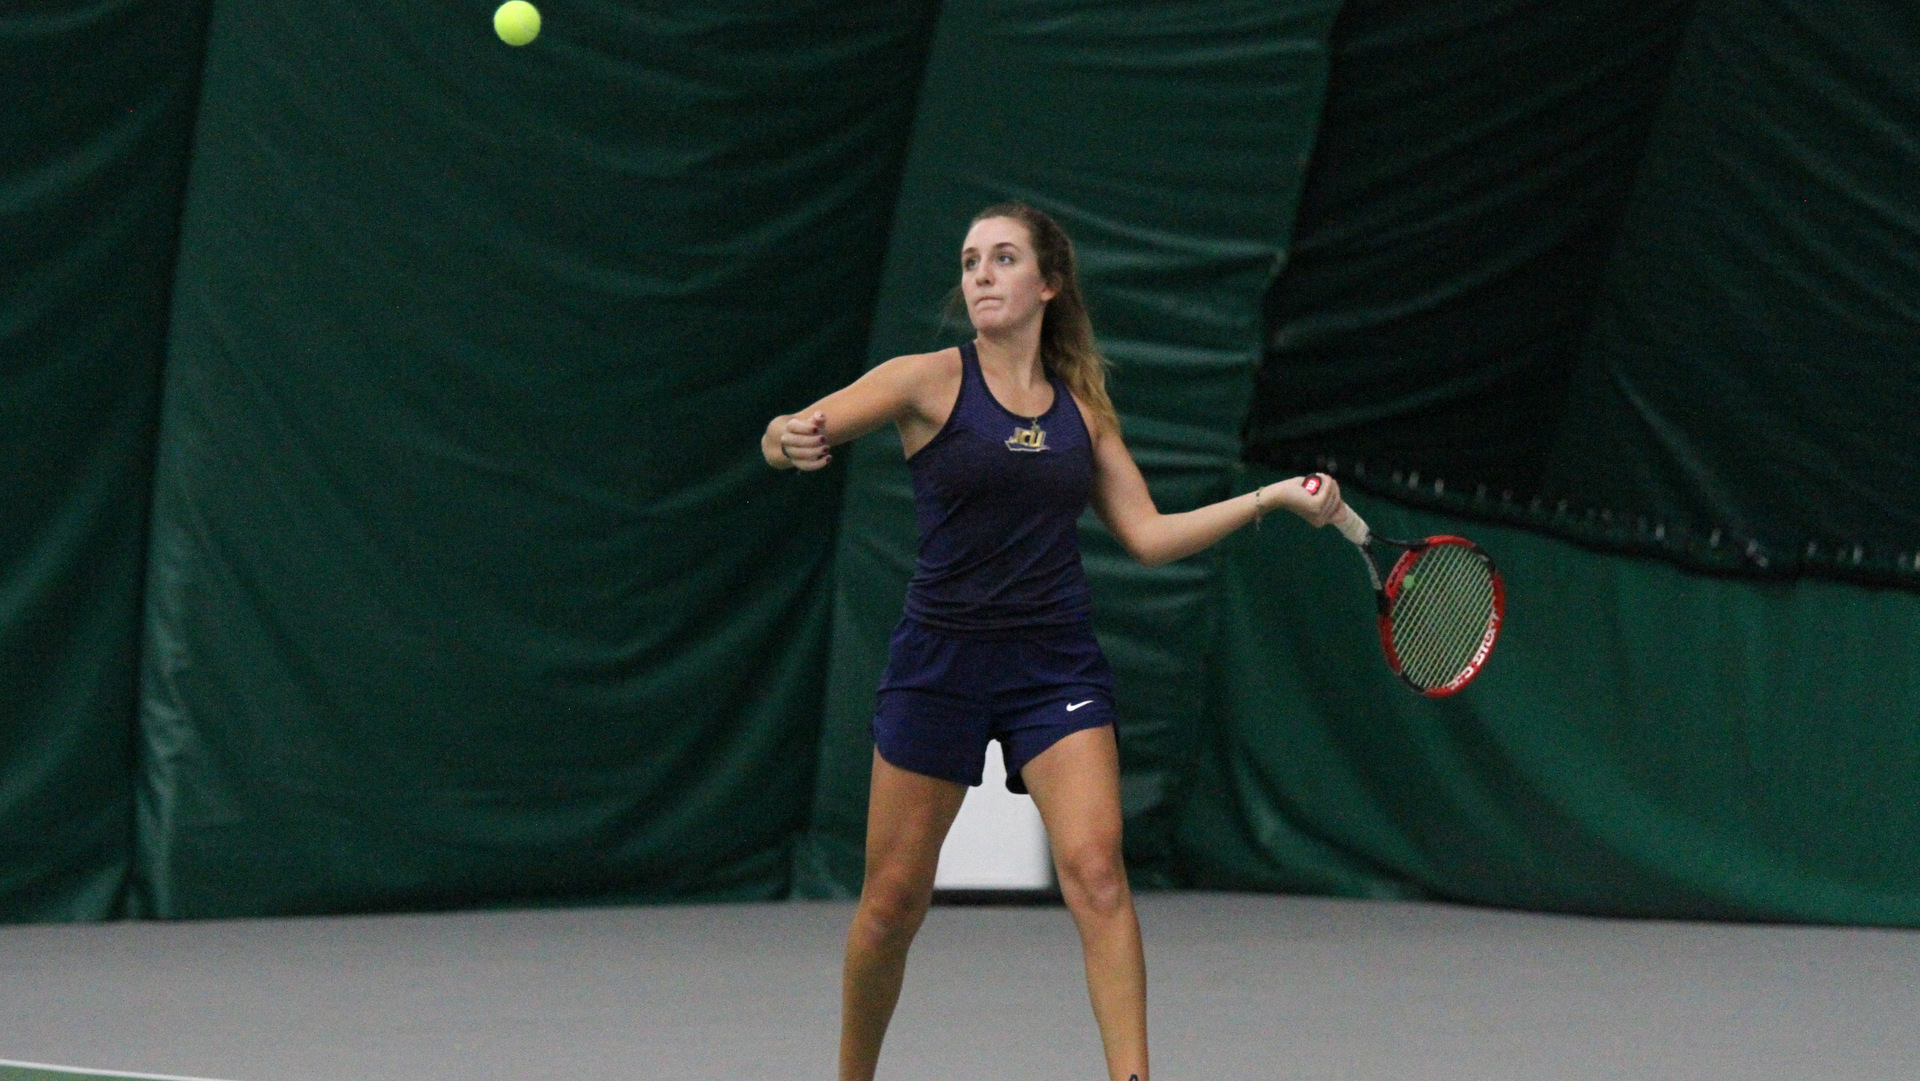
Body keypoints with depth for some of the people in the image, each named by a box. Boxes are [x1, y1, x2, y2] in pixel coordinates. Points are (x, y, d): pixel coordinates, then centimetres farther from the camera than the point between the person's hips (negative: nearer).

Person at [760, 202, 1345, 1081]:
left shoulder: (1082, 406, 10)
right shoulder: (932, 381, -3)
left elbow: (1148, 535, 11)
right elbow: (789, 435, -13)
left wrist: (1272, 498, 3)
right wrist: (790, 441, -38)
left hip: (1057, 665, 2)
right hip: (941, 661, -2)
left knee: (1094, 868, -16)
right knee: (894, 899, 3)